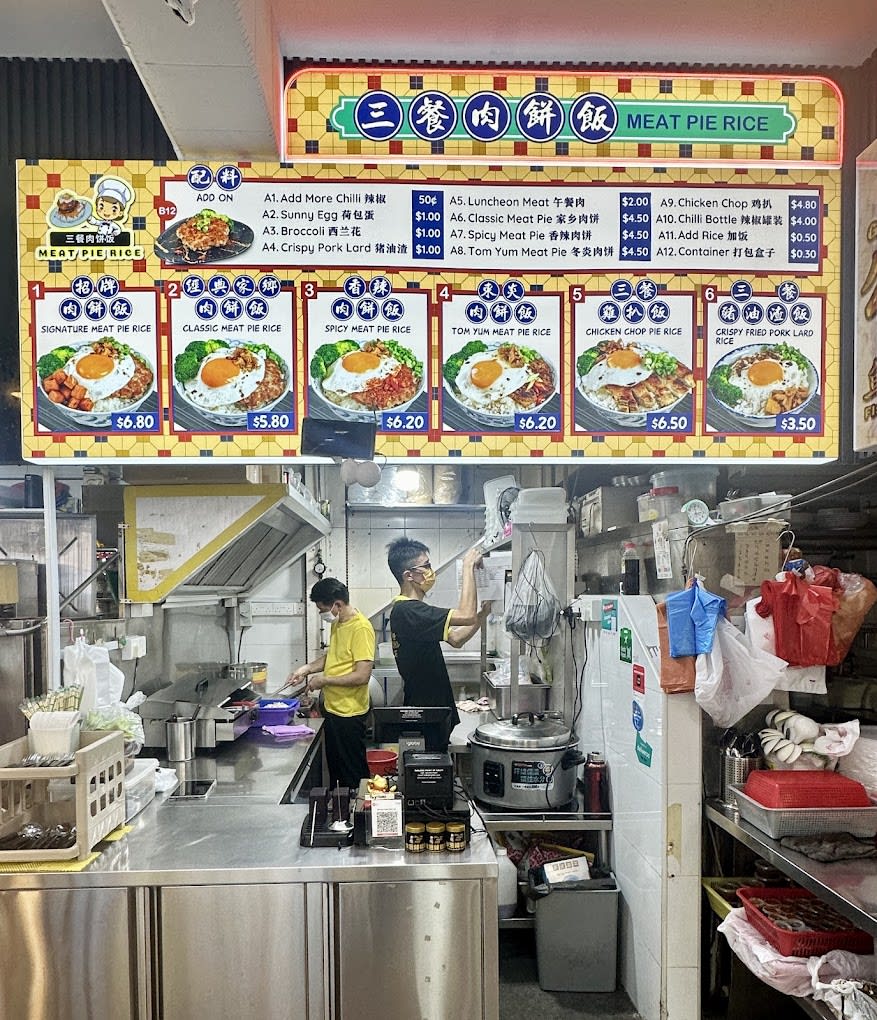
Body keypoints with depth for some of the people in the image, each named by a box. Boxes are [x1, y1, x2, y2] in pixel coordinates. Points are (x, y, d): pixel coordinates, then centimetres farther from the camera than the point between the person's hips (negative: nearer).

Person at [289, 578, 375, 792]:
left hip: (349, 714, -9)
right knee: (335, 768, 20)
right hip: (333, 709, 9)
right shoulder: (338, 624, 7)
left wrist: (324, 680, -17)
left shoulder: (361, 628, -21)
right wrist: (308, 668, 6)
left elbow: (362, 676, -25)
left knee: (353, 774, 4)